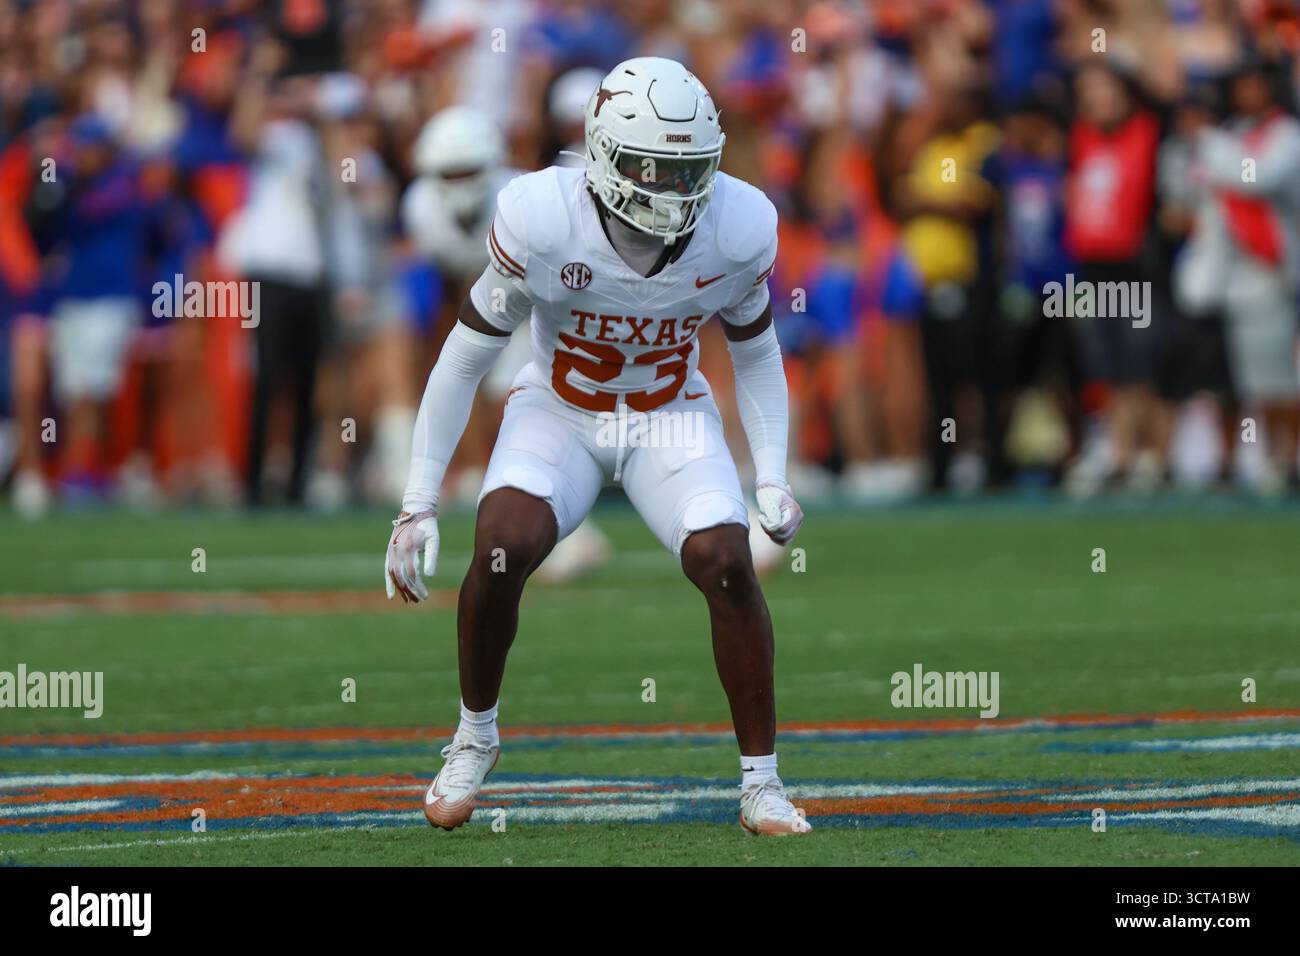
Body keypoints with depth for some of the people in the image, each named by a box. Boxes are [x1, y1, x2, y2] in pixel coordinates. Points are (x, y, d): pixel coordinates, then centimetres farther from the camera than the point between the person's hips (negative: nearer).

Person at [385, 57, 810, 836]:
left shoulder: (738, 229, -18)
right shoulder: (542, 222, -25)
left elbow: (756, 354, 3)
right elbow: (464, 361, -13)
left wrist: (774, 480, -7)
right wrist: (418, 506, -13)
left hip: (673, 417, 1)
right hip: (559, 412, -1)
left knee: (726, 561, -23)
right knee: (503, 548, -27)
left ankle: (762, 784, -7)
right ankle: (475, 736, 1)